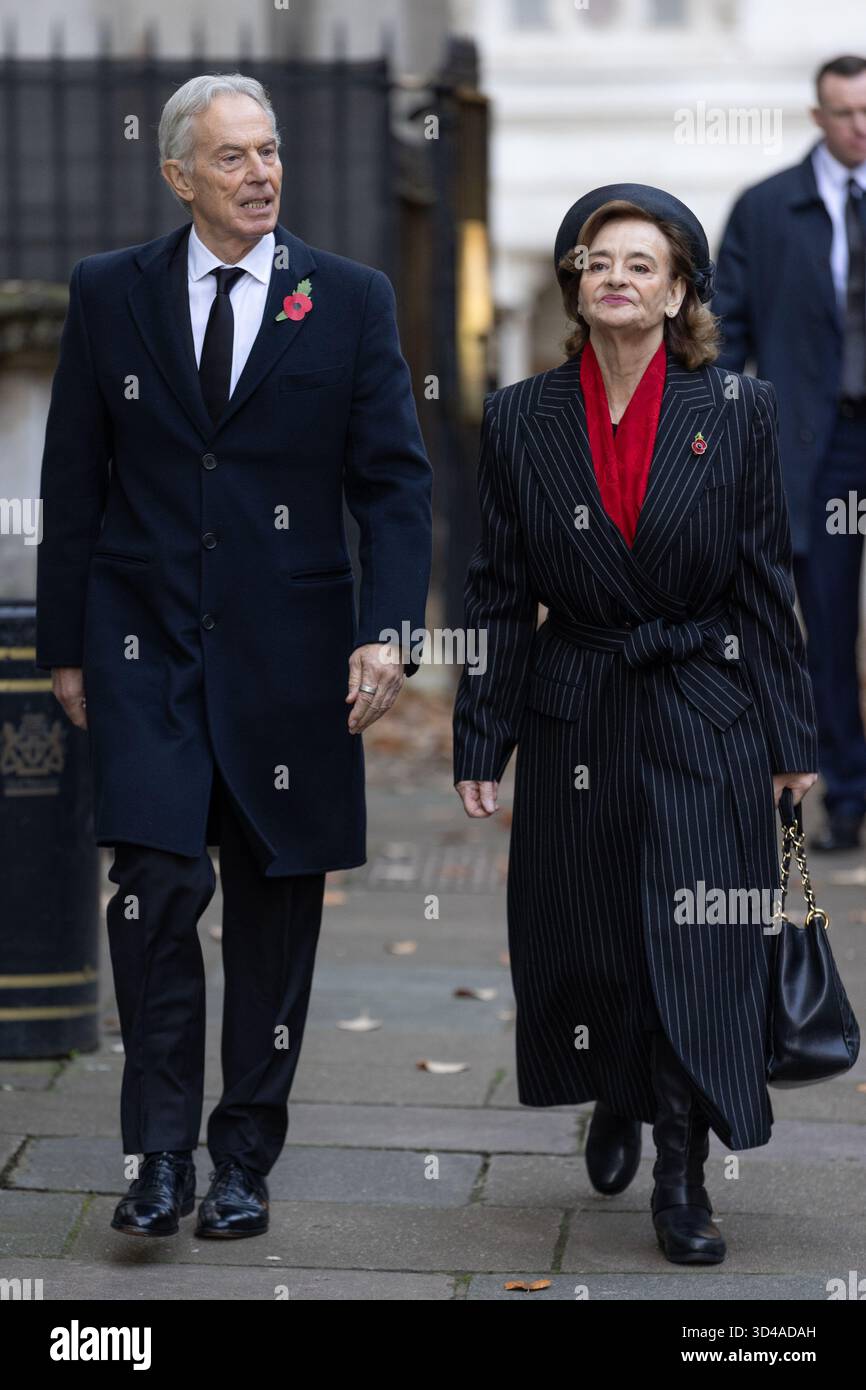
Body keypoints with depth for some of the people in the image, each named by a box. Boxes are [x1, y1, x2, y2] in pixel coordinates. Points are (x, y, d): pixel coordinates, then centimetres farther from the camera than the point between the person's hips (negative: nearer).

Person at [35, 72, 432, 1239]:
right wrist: (65, 646, 5)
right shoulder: (111, 293, 4)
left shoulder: (351, 299, 2)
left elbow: (394, 479, 0)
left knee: (275, 903, 7)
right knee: (160, 879, -14)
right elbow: (74, 481, 7)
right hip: (146, 640, 0)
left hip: (289, 651, 1)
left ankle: (244, 1160, 19)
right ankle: (162, 1152, -2)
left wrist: (387, 632, -11)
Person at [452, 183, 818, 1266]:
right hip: (574, 724, 2)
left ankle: (681, 1174, 7)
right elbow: (498, 594, 4)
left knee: (699, 947, -4)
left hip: (704, 724, -1)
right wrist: (478, 742, 2)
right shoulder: (519, 418, 1)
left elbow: (766, 582, 1)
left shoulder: (738, 410, -2)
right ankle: (615, 1103, 38)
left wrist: (790, 738, 1)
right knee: (586, 942, 10)